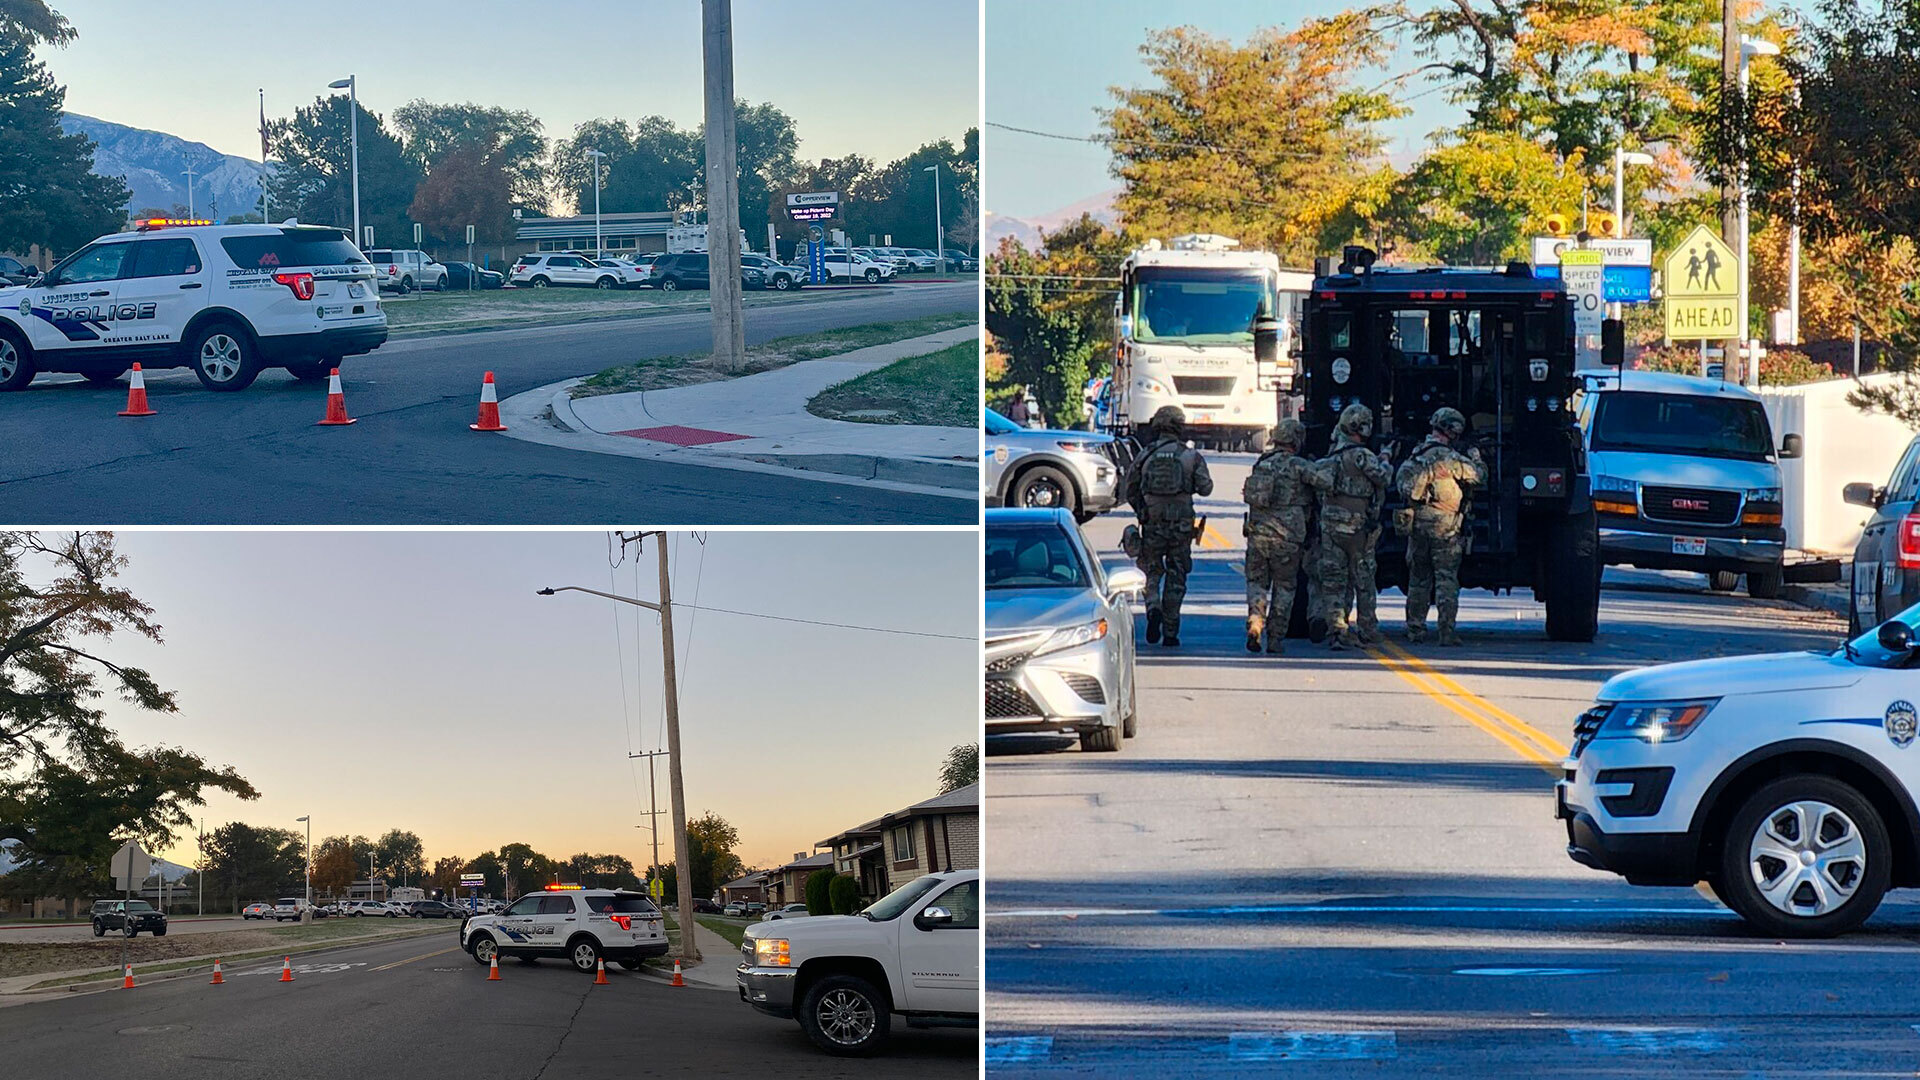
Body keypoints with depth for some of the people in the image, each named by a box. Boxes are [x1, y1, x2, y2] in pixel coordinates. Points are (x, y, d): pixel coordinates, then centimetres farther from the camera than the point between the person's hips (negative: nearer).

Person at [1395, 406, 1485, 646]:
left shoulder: (1415, 455, 6)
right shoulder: (1451, 458, -13)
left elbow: (1401, 480, 17)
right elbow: (1479, 475, -4)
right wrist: (1475, 458, 17)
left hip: (1417, 526, 6)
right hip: (1444, 526, -6)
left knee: (1418, 579, 14)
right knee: (1446, 579, -3)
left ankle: (1415, 628, 17)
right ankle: (1447, 631, -9)